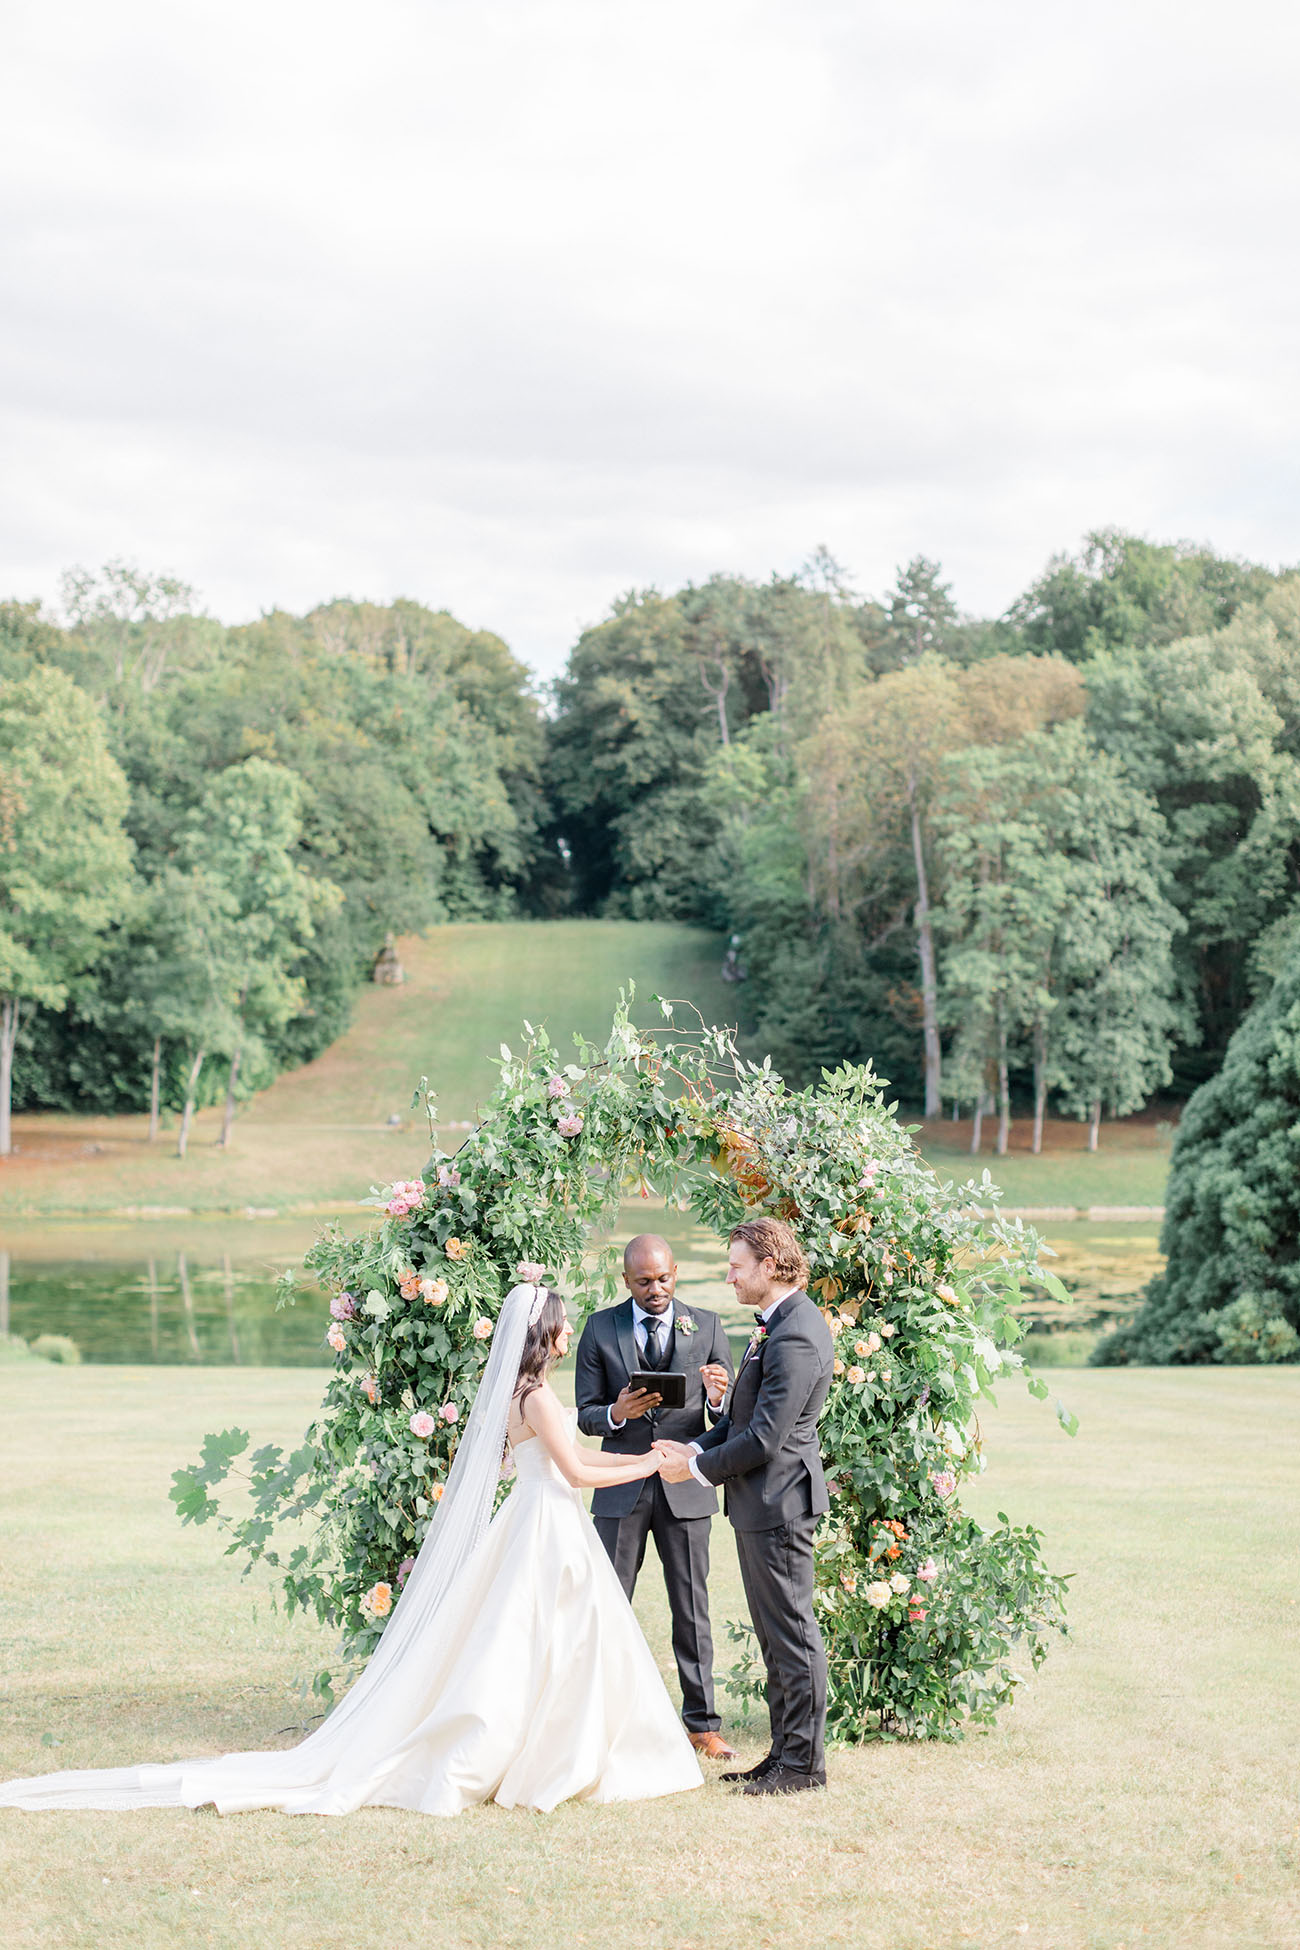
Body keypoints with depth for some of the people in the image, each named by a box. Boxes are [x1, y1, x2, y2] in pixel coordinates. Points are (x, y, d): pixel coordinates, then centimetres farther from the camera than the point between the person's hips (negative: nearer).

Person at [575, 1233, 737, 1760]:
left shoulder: (705, 1325, 4)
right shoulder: (600, 1328, 3)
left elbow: (730, 1415, 4)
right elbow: (584, 1414, 4)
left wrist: (717, 1397, -20)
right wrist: (616, 1414, -18)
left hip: (685, 1485, 0)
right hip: (622, 1487, 0)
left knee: (692, 1608, 5)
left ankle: (702, 1722, 12)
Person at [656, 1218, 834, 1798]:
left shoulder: (793, 1338, -21)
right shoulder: (782, 1323, 13)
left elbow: (764, 1438, -23)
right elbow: (746, 1416, 18)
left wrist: (698, 1467, -12)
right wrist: (698, 1448, 5)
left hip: (778, 1499, -11)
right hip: (762, 1501, 11)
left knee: (791, 1631, -2)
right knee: (776, 1634, 15)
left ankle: (804, 1763, 5)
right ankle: (786, 1752, 23)